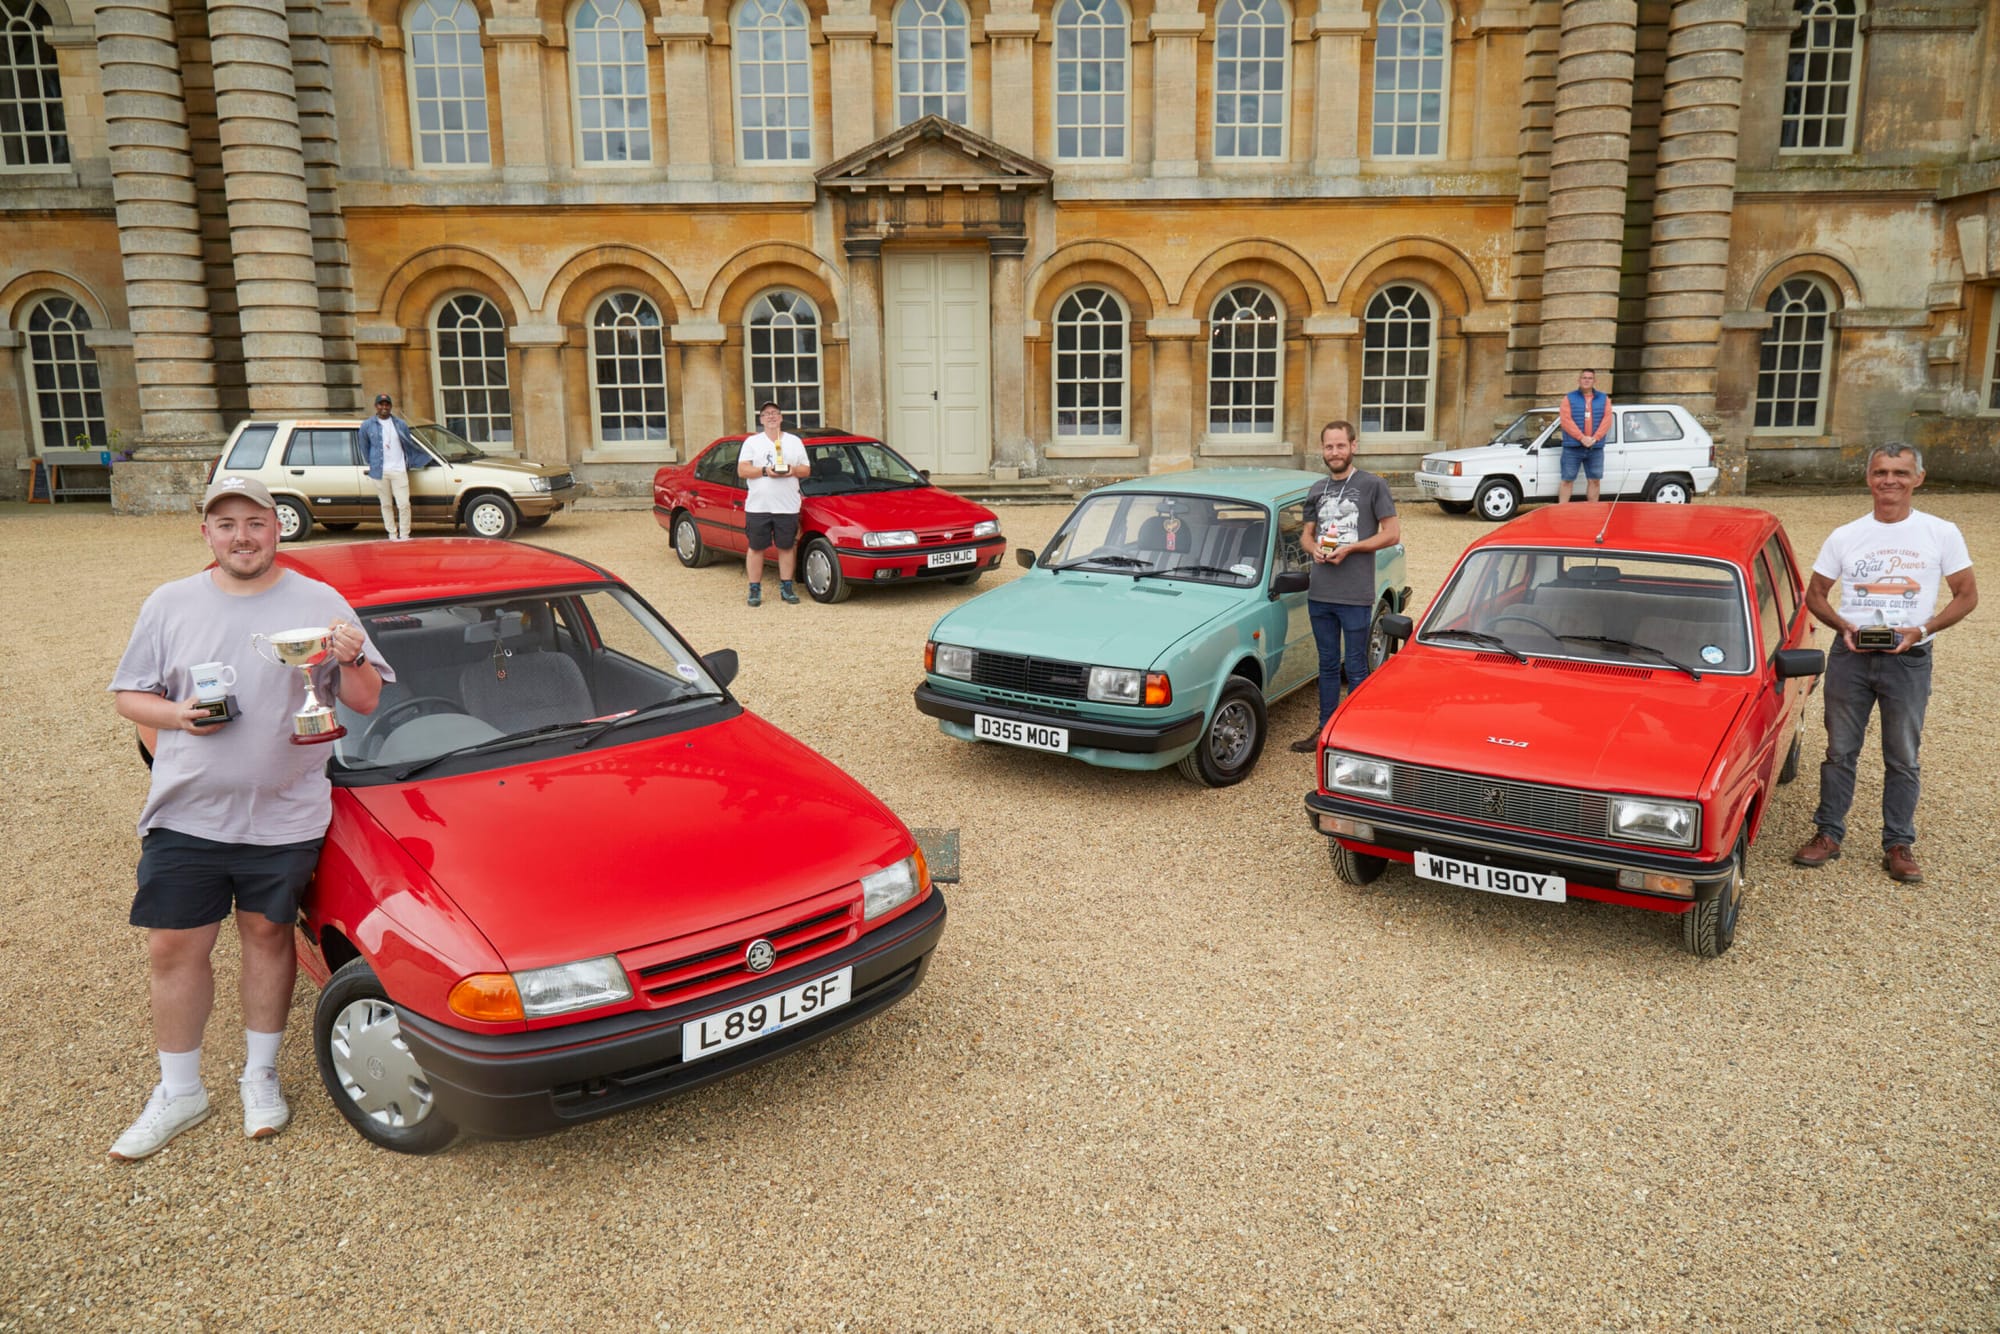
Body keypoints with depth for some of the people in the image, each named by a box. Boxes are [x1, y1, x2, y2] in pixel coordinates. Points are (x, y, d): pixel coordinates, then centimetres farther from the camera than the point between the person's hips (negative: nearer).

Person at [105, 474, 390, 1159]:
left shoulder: (319, 603, 1)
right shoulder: (170, 604, 5)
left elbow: (365, 703, 2)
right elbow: (129, 695, 10)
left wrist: (350, 661, -19)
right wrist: (178, 716, -10)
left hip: (284, 815, -1)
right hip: (185, 814, 2)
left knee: (267, 935, 12)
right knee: (172, 949, 7)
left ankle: (260, 1074, 30)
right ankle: (179, 1092, 25)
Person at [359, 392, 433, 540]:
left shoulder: (401, 424, 8)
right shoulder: (367, 426, 5)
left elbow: (410, 445, 15)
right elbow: (365, 449, 13)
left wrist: (428, 459, 14)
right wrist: (373, 465, 13)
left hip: (399, 471, 0)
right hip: (380, 472, 0)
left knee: (404, 504, -6)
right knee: (386, 504, 6)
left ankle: (404, 535, 1)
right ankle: (392, 534, 13)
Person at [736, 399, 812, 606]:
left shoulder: (794, 441, 13)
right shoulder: (752, 442, 8)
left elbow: (807, 470, 12)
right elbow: (742, 470, 0)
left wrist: (793, 470, -10)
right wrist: (764, 471, -15)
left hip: (788, 506, 1)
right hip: (757, 506, -1)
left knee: (787, 547, 5)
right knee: (755, 548, 2)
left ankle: (786, 587, 15)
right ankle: (755, 590, 9)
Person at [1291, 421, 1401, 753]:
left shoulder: (1373, 485, -3)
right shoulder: (1317, 490, 13)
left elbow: (1392, 533, -5)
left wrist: (1349, 548, -14)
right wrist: (1314, 548, -3)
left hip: (1356, 596, -5)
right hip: (1320, 594, 5)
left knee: (1355, 669, 1)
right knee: (1328, 664, 15)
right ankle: (1325, 730, 25)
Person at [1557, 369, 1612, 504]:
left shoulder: (1604, 399, 11)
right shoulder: (1569, 398, 4)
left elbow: (1607, 420, 1)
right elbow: (1566, 420, -8)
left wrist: (1594, 438, -14)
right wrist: (1582, 438, -17)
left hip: (1595, 448, 3)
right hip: (1572, 447, -3)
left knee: (1595, 480, 6)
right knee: (1567, 480, -3)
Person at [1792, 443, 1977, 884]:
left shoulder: (1942, 534, -2)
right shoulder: (1845, 537, 1)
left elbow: (1966, 595, 1)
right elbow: (1814, 595, 8)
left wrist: (1921, 630, -14)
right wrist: (1844, 626, -11)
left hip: (1909, 661, -1)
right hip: (1850, 655, 1)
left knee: (1903, 758, 7)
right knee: (1840, 751, 9)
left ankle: (1899, 845, 18)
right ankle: (1828, 834, 19)